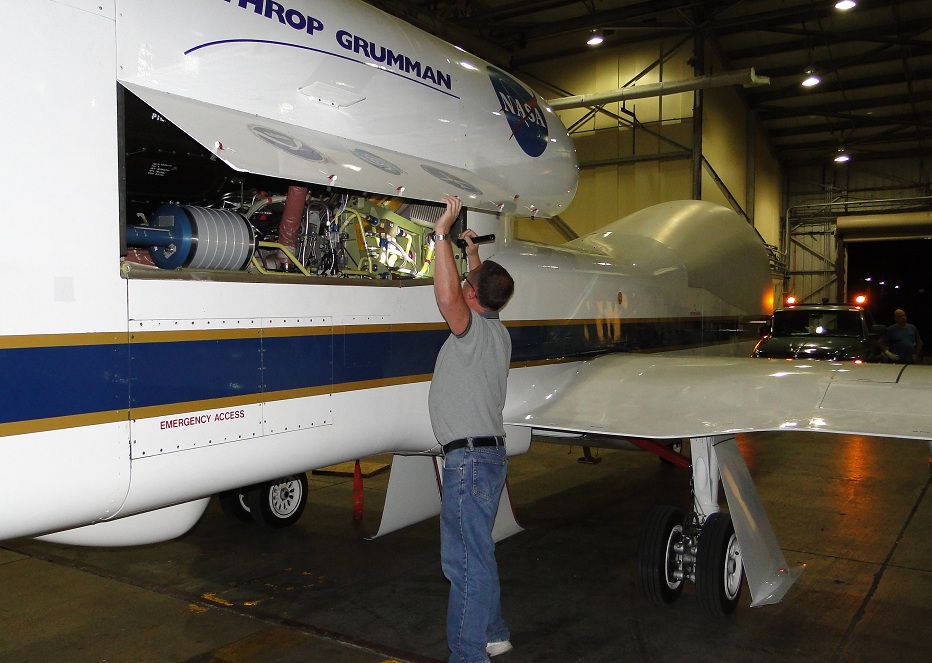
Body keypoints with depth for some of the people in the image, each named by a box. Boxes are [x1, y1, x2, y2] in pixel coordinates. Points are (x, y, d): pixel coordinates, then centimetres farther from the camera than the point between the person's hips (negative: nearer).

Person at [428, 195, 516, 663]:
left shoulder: (474, 331, -14)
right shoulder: (498, 332, 13)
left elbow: (447, 296, -33)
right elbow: (485, 295, 35)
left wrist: (443, 233, -25)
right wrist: (473, 255, 41)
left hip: (470, 456, -10)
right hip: (486, 452, 10)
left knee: (468, 560, -5)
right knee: (472, 553, 19)